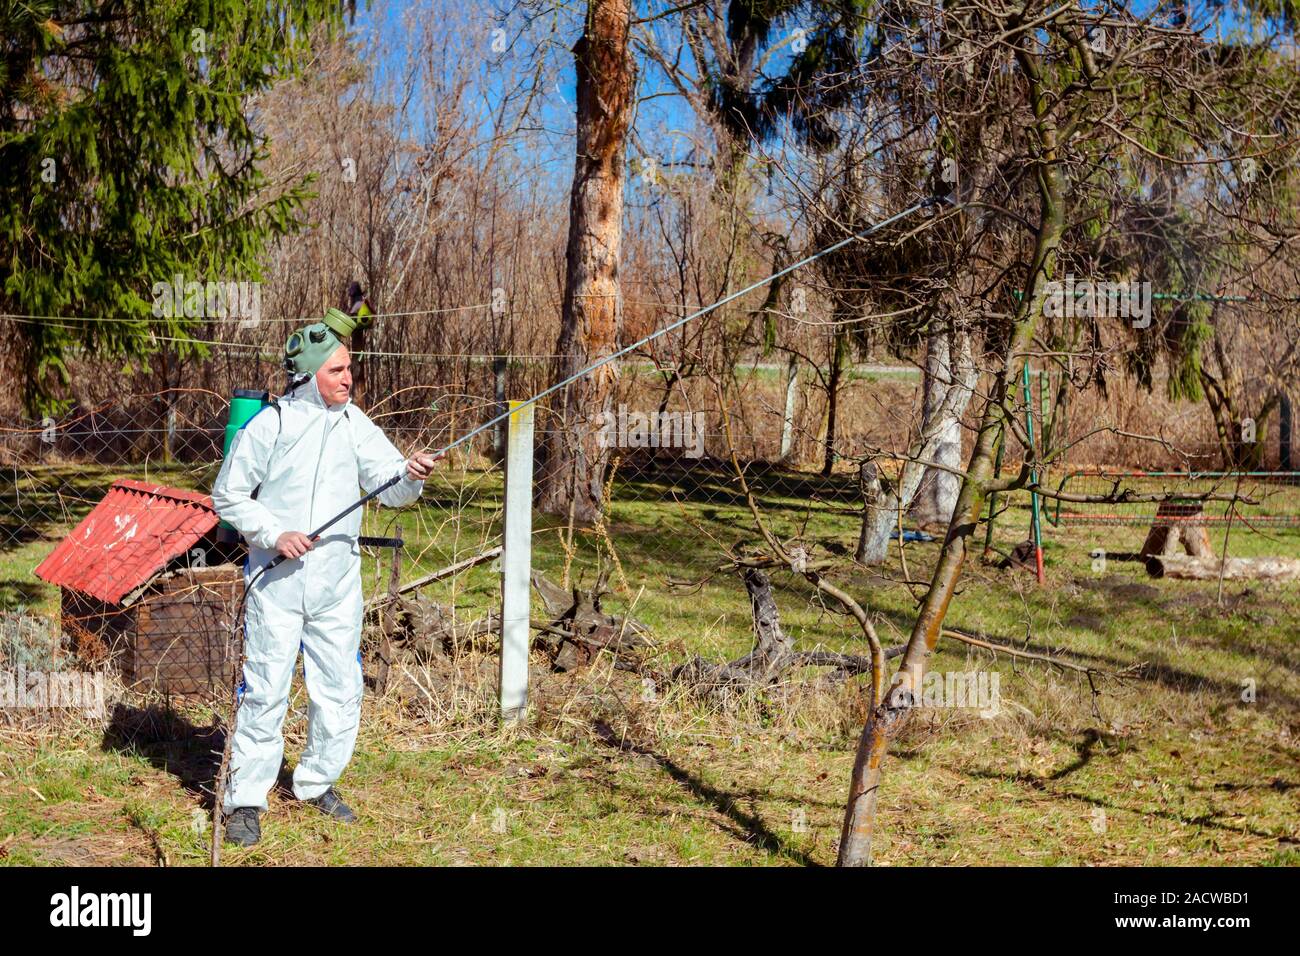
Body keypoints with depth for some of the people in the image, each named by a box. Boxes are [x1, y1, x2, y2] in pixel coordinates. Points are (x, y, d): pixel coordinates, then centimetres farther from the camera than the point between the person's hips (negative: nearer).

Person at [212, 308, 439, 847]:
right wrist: (275, 534, -15)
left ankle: (317, 782, 29)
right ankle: (246, 799, 12)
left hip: (337, 584, 4)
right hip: (277, 581, -4)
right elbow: (227, 495, -2)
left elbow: (389, 488, -2)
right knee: (265, 691, -1)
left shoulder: (354, 424, 2)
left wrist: (410, 475, -25)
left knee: (340, 690, 10)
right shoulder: (267, 426, -8)